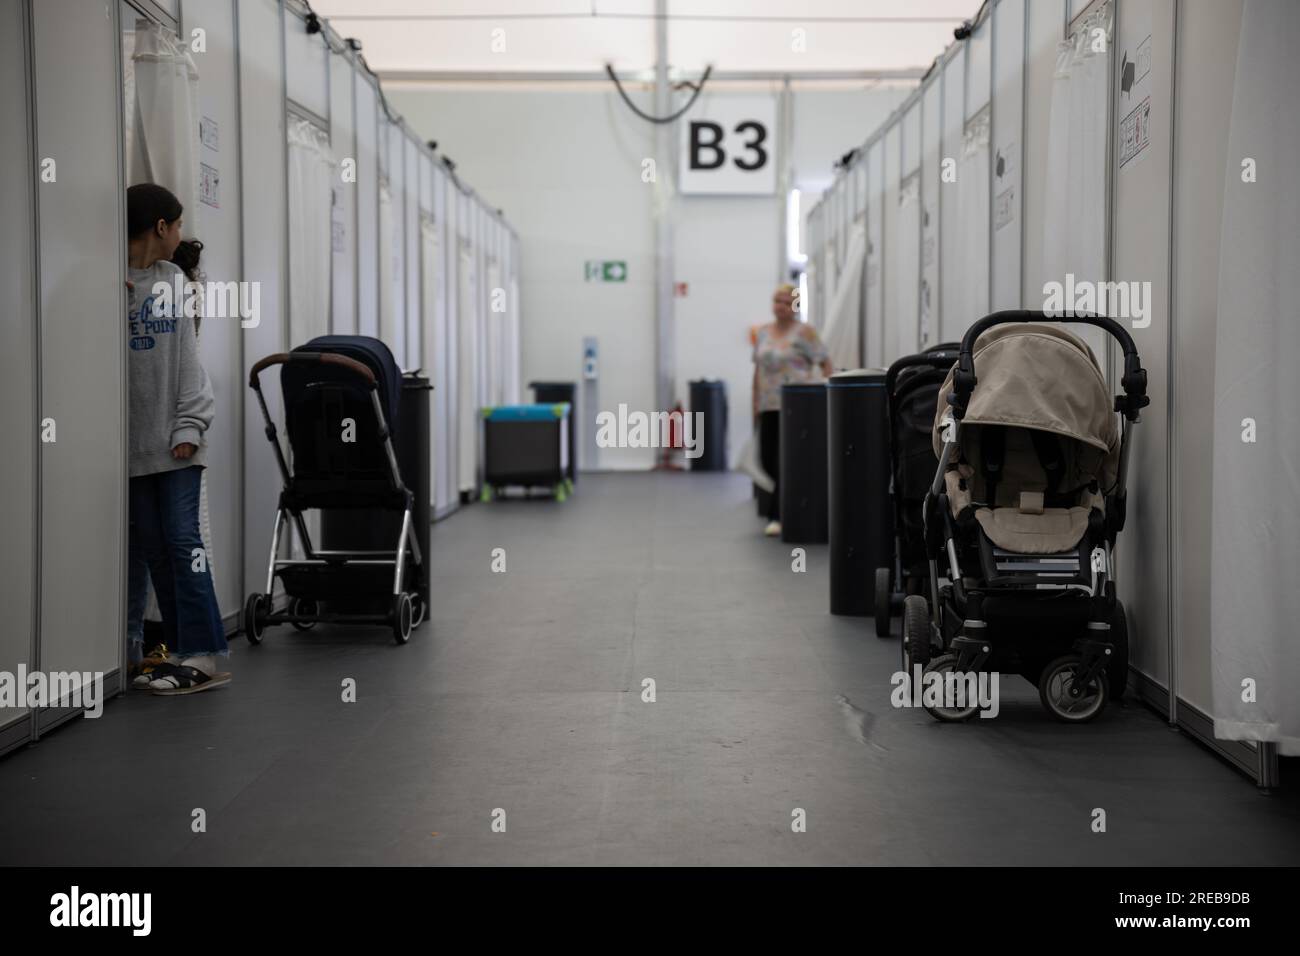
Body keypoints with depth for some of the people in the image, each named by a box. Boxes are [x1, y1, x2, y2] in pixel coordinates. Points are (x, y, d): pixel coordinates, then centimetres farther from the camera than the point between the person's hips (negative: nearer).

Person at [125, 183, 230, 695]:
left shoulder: (174, 282, 8)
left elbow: (189, 361, 6)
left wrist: (190, 427, -2)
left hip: (175, 443, 1)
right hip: (132, 443, -1)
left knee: (182, 540, -3)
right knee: (148, 547, 4)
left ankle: (204, 654, -2)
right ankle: (186, 650, 10)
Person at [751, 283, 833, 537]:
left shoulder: (803, 332, -4)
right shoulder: (762, 333, 13)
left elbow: (825, 363, -6)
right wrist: (756, 402, 14)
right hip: (769, 406, 6)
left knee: (785, 461, -8)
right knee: (768, 459, 4)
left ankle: (777, 516, -3)